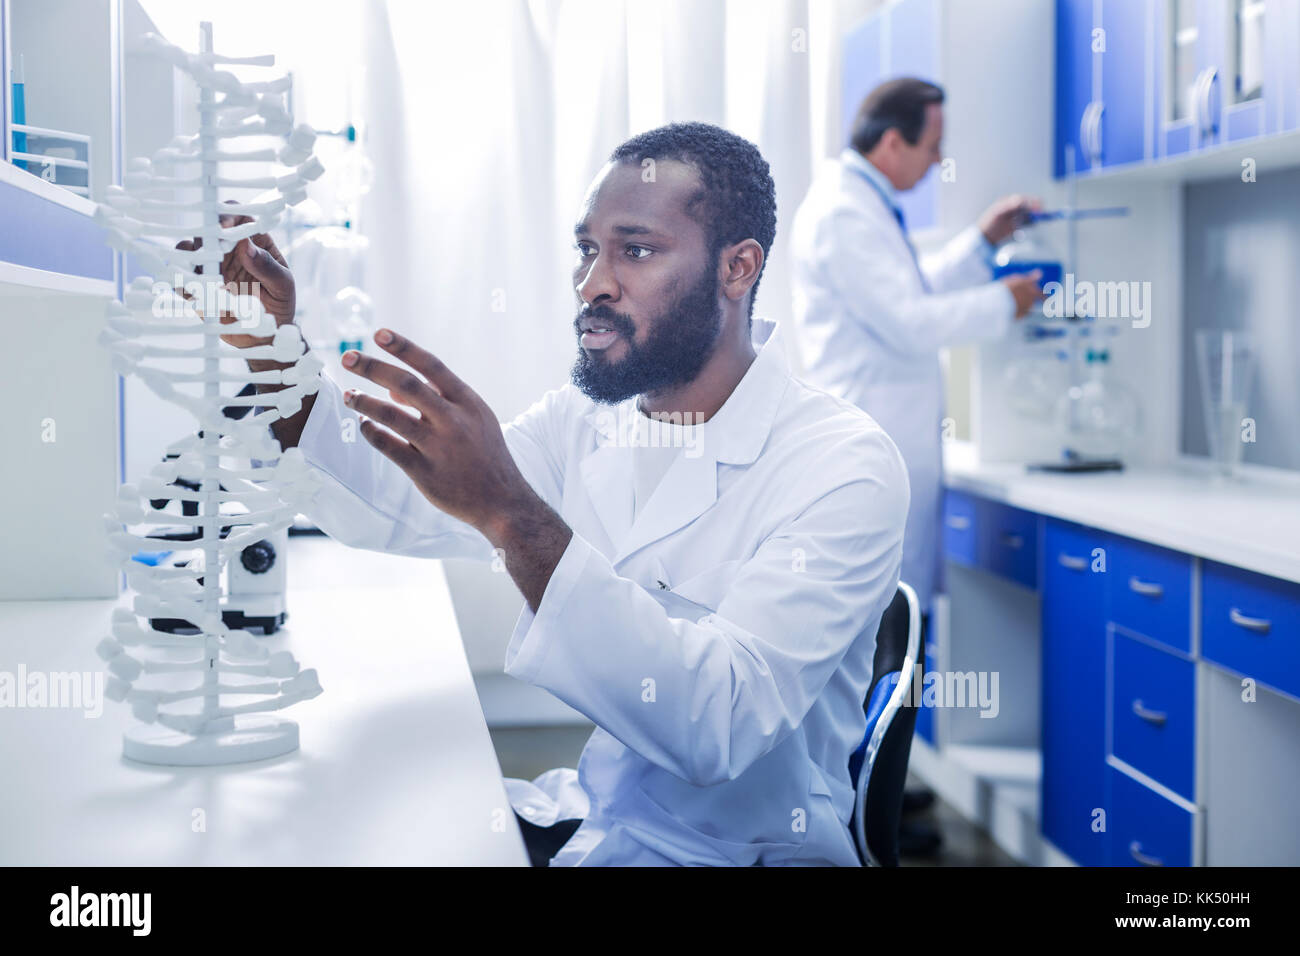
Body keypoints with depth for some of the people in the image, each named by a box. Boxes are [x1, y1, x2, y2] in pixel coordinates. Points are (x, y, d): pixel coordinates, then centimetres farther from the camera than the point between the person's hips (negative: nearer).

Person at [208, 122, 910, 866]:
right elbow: (393, 513, -3)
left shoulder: (844, 466, -18)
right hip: (567, 817, 6)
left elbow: (723, 727, -30)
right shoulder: (585, 419, 4)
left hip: (740, 848, -6)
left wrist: (511, 514, -38)